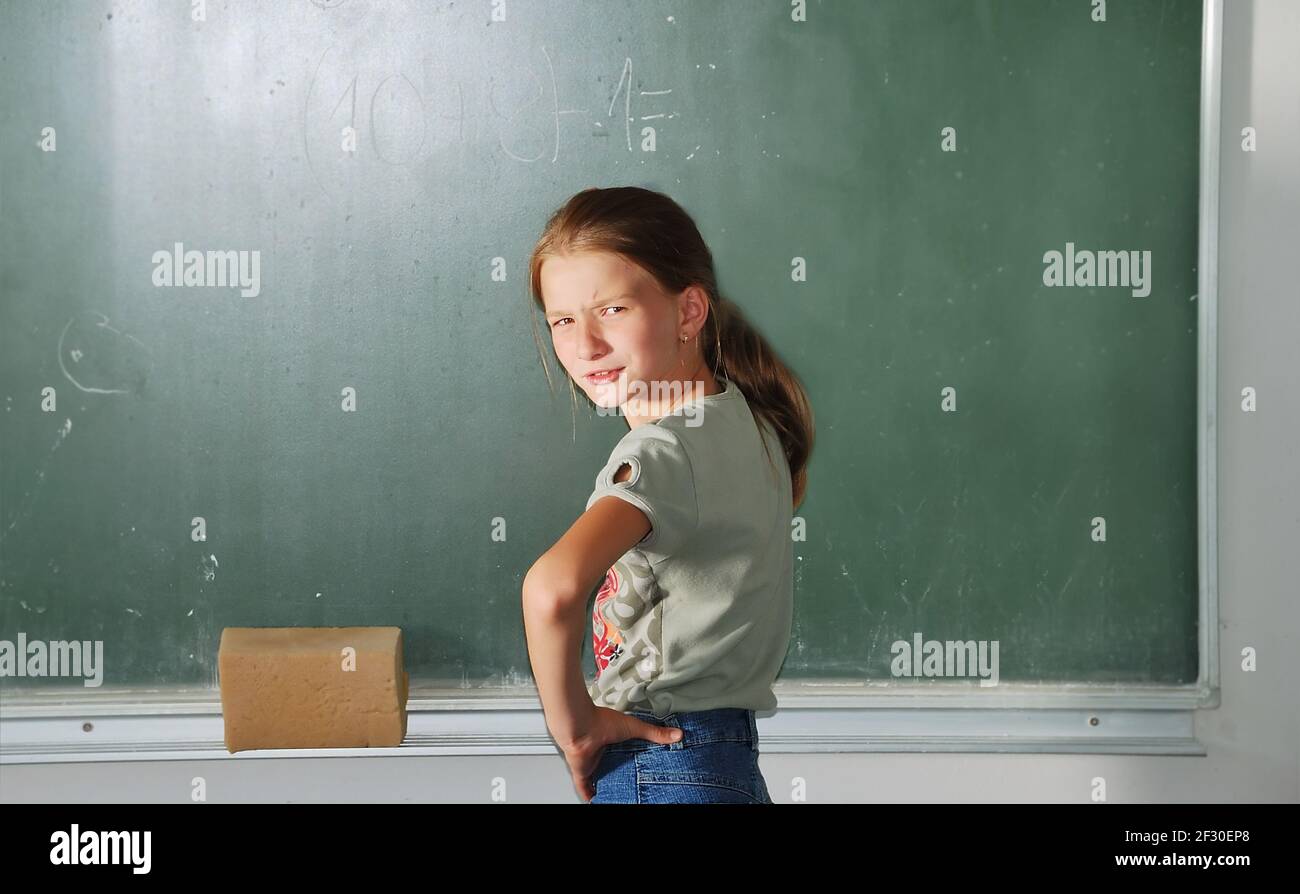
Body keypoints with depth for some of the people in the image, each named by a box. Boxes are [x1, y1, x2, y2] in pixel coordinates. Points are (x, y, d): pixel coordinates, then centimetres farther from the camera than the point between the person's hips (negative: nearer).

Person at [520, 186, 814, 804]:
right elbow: (792, 488, 28)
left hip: (655, 765, -8)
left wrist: (571, 718, -23)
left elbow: (553, 587, -40)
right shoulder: (746, 420, 3)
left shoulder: (662, 451, -22)